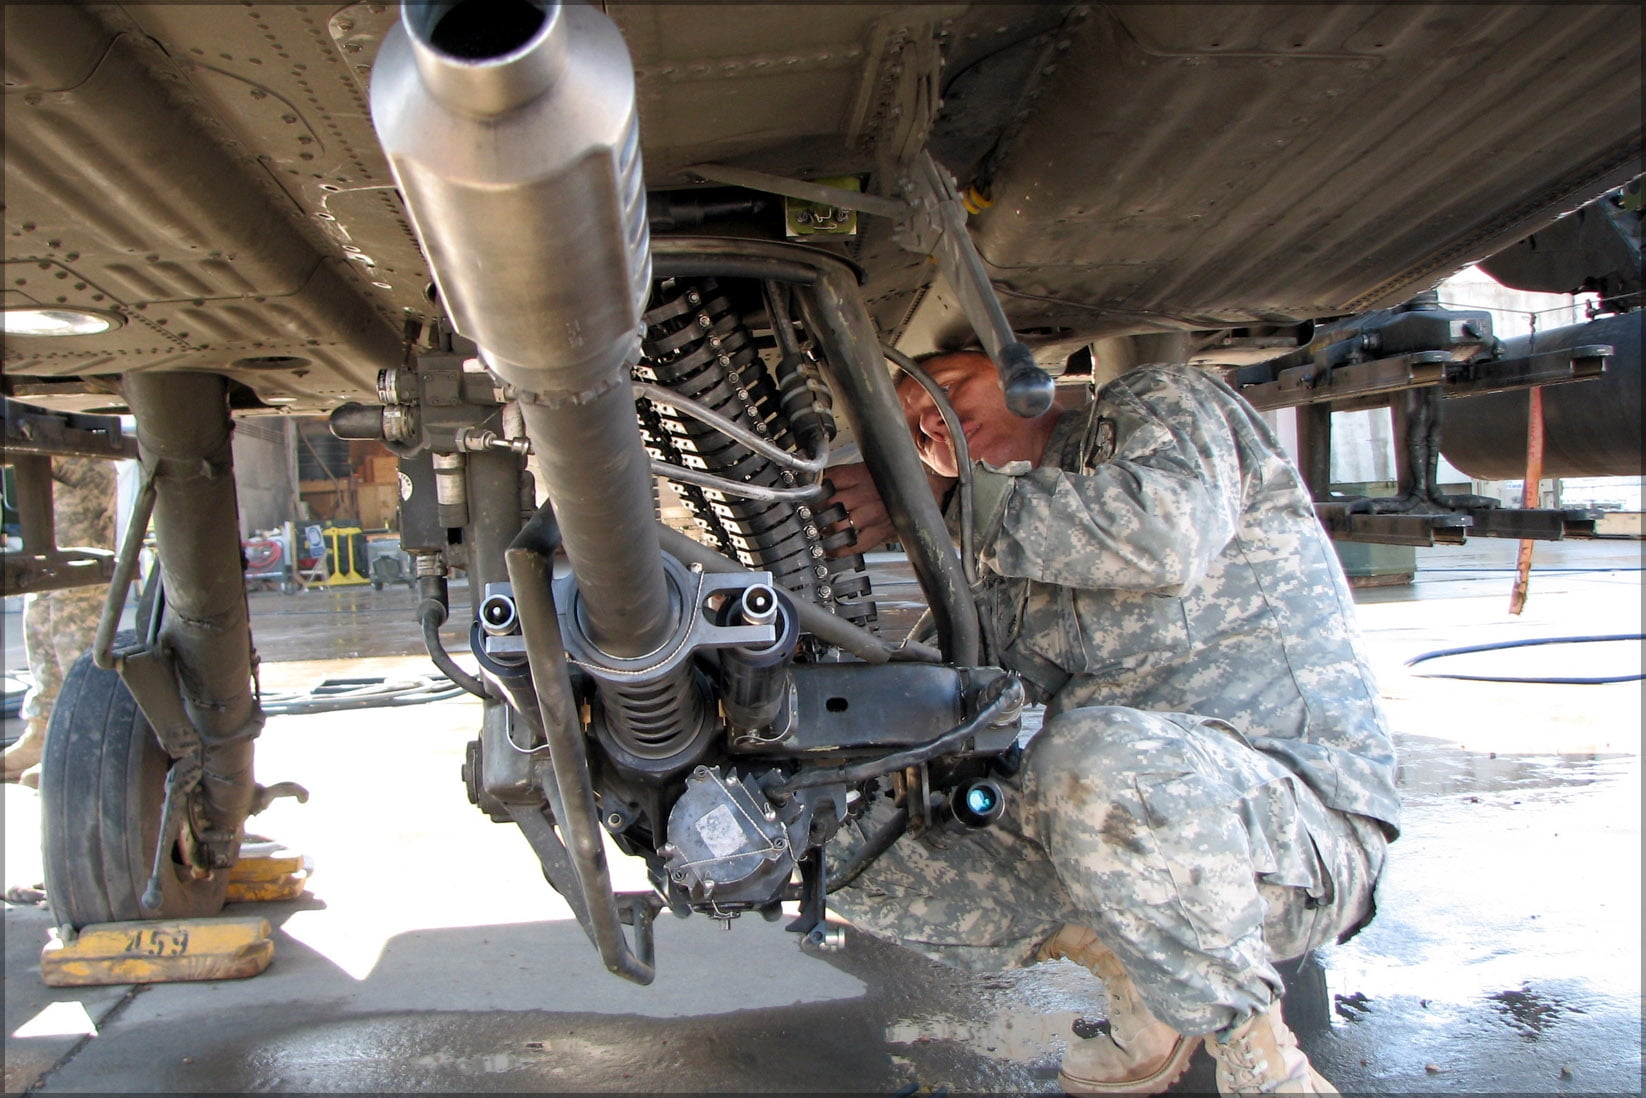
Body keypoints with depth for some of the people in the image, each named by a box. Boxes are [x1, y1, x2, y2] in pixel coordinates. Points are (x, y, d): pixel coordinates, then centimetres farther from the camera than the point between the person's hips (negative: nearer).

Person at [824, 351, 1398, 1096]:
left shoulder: (1157, 406, -2)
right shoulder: (996, 573, 16)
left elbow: (1167, 533, -26)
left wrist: (952, 503, -18)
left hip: (1301, 821, -7)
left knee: (1095, 758, -39)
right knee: (864, 853, 0)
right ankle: (1138, 972, 7)